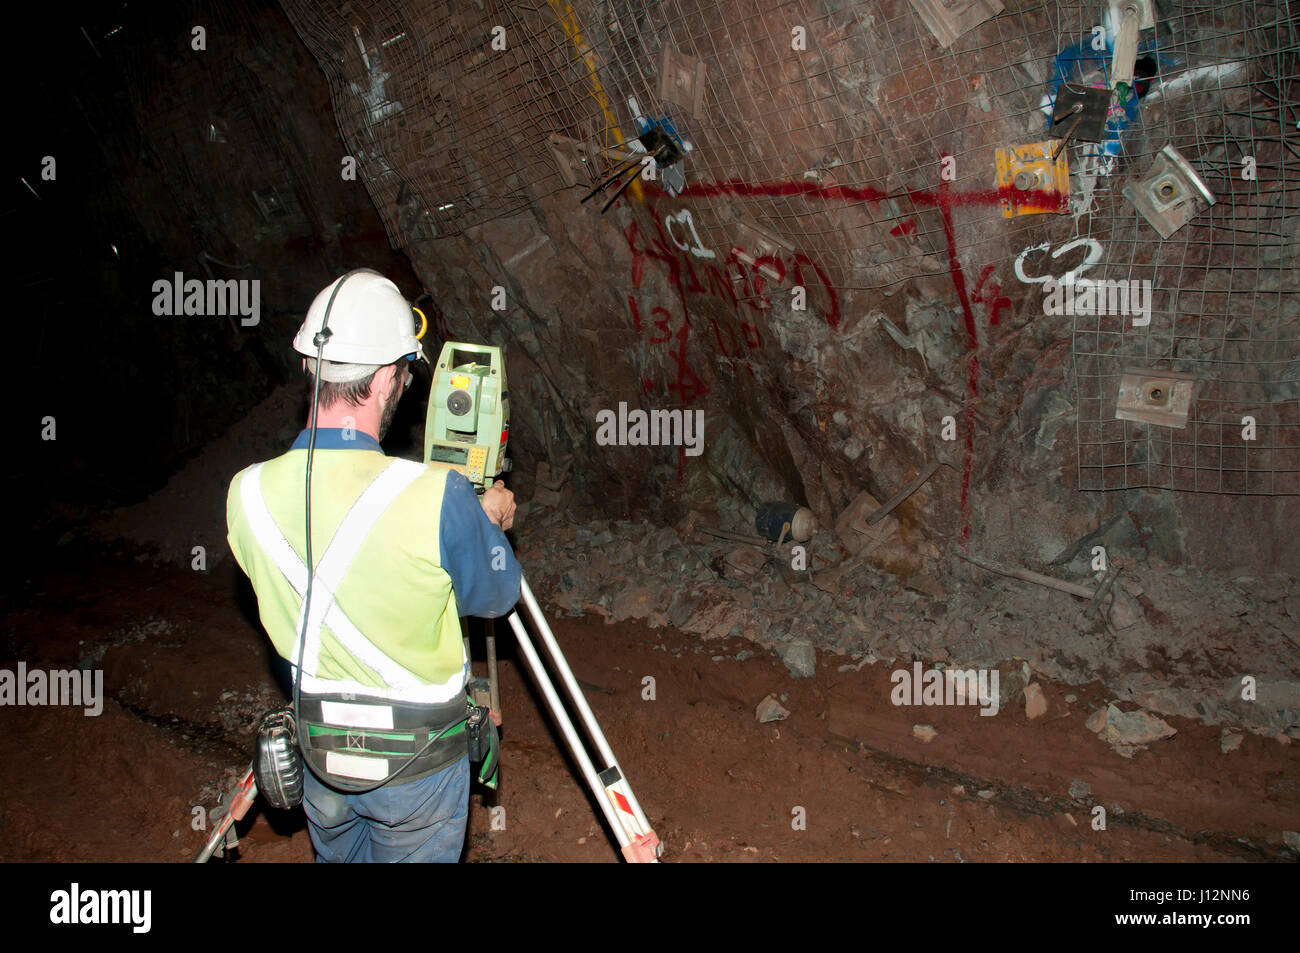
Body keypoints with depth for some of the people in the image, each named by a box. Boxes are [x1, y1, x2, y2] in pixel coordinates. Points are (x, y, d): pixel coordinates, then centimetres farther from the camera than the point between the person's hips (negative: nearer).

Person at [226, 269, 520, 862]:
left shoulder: (247, 494, -14)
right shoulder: (437, 499, -29)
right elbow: (496, 596, -10)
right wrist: (490, 520, 10)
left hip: (316, 750, 4)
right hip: (416, 758, -3)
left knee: (338, 856, 28)